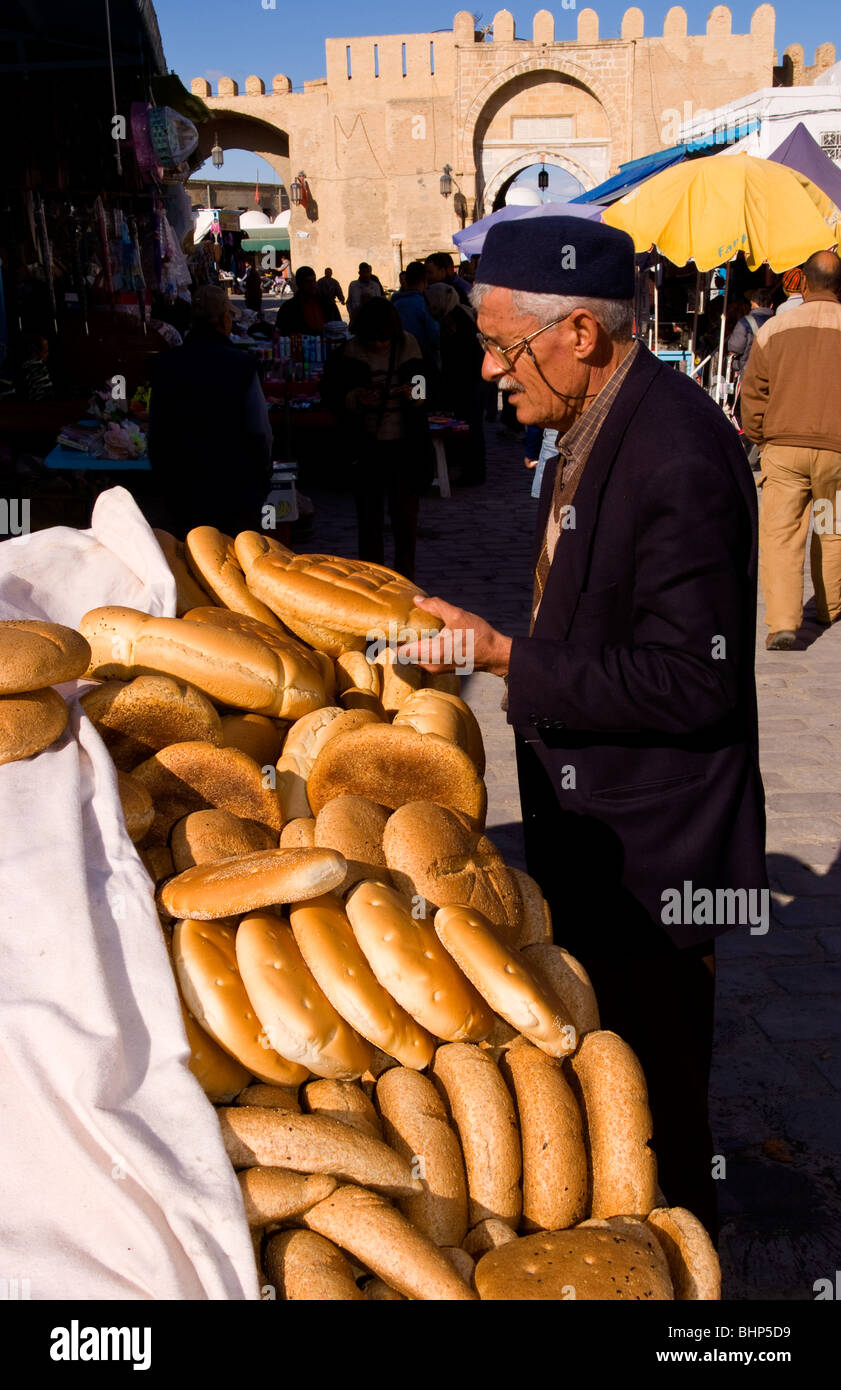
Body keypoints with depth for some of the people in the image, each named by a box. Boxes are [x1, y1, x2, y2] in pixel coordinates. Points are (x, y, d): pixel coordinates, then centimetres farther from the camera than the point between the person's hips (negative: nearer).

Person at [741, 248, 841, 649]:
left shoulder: (774, 328, 1)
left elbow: (752, 393, 4)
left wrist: (759, 439, 16)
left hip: (784, 447, -1)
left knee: (779, 532, -1)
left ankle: (782, 621, -14)